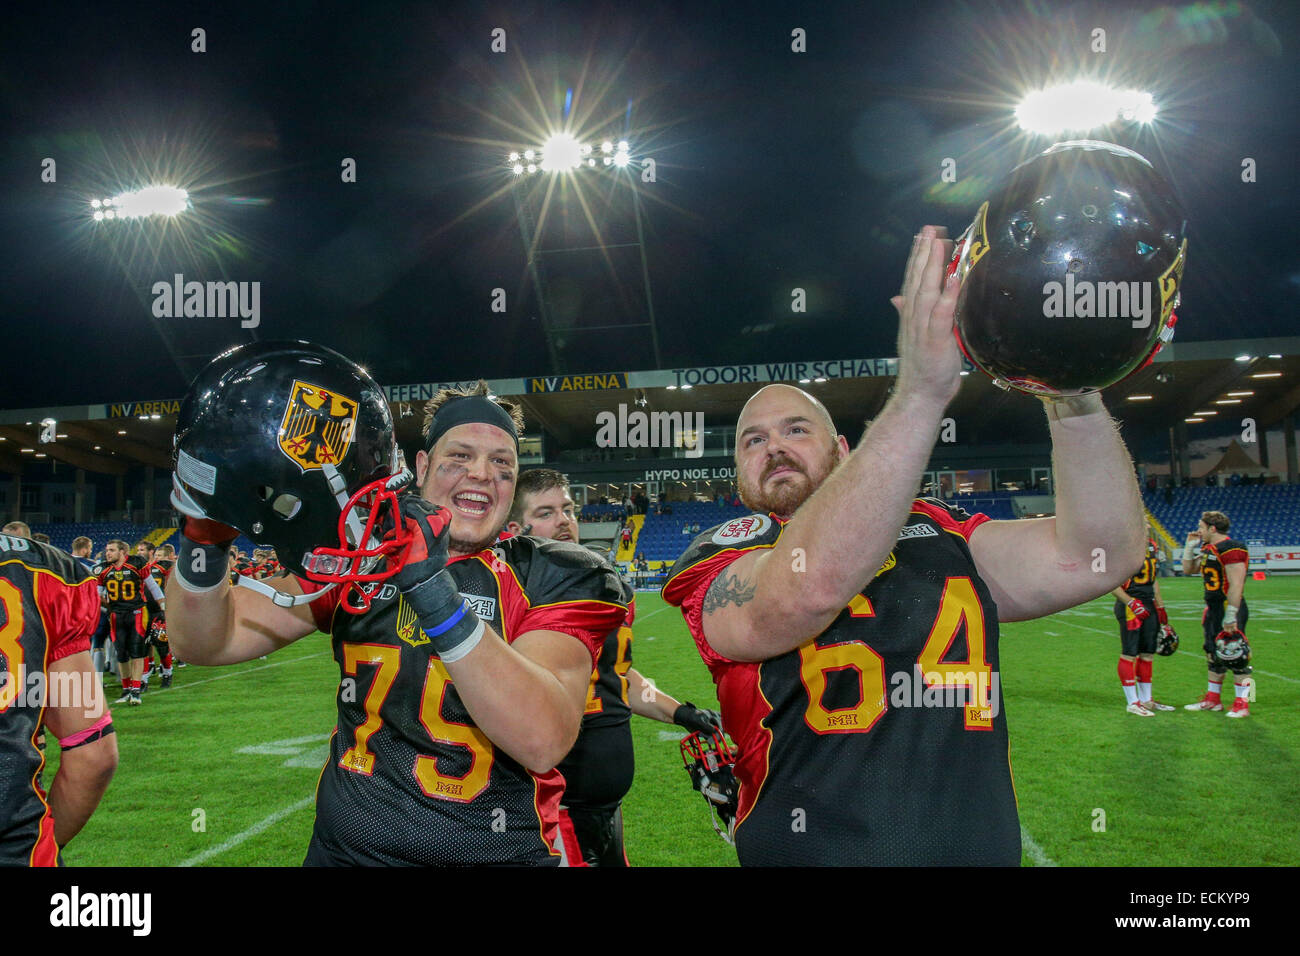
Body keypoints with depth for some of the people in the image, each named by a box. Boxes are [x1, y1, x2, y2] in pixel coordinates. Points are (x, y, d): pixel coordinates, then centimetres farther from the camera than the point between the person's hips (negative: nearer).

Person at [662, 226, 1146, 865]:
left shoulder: (935, 531, 8)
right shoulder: (719, 560, -4)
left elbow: (1093, 555, -5)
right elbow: (809, 586, -26)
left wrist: (1073, 391, -18)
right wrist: (921, 391, -31)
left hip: (983, 847, 4)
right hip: (811, 848, -3)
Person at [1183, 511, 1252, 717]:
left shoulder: (1231, 549, -16)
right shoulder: (1208, 549, 13)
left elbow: (1236, 585, -22)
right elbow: (1188, 570, 25)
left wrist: (1231, 615, -25)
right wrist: (1190, 546, 14)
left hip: (1229, 607, -10)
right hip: (1213, 608, 10)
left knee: (1236, 657, -4)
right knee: (1214, 655, 15)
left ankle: (1242, 704, 2)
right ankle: (1213, 699, 25)